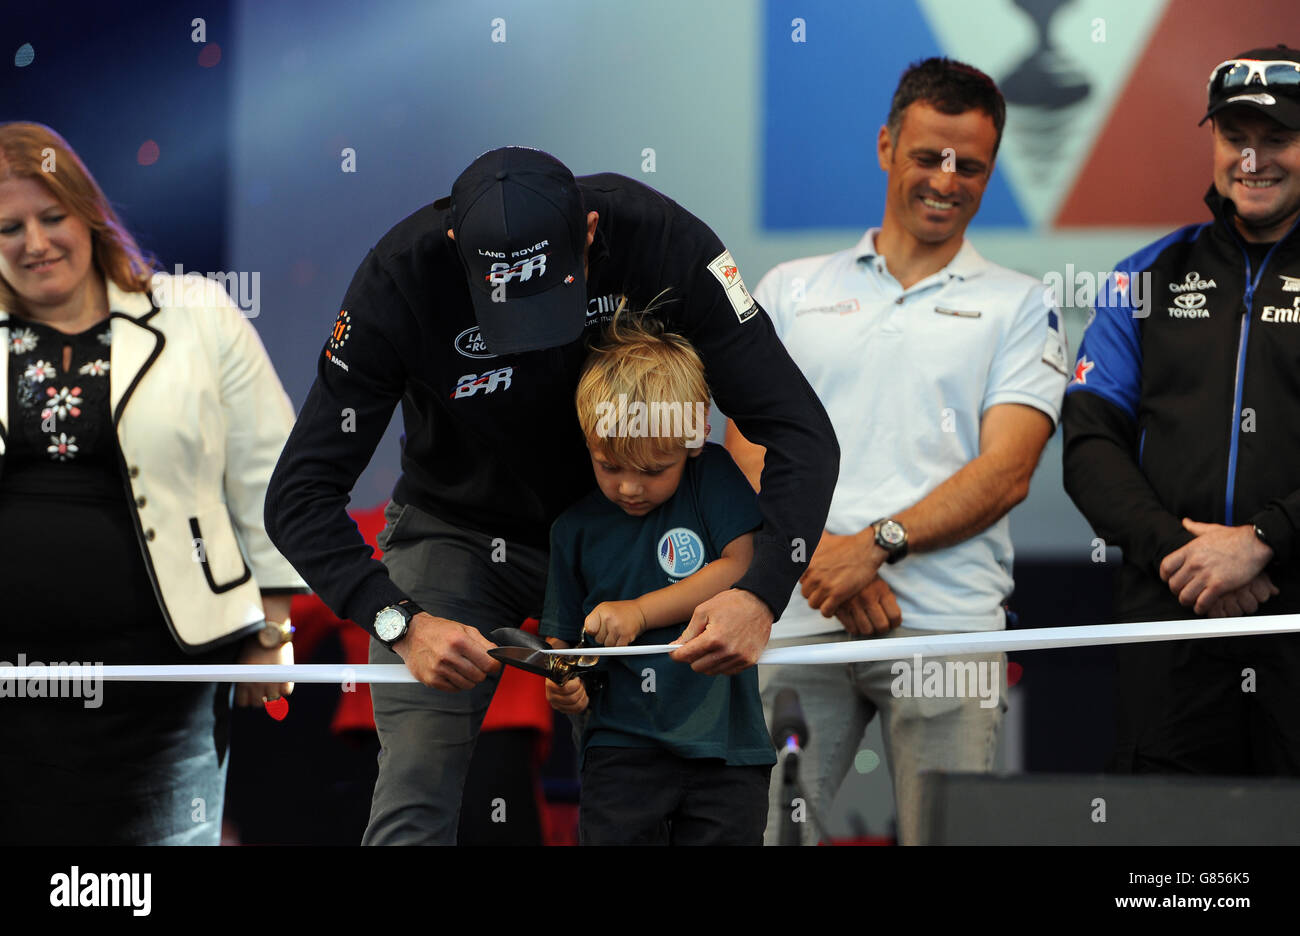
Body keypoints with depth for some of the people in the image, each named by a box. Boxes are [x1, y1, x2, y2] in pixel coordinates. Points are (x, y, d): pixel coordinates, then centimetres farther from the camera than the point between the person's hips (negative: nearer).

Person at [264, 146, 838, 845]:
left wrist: (762, 594, -40)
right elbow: (299, 496, -26)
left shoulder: (664, 241, -28)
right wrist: (401, 623, -40)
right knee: (413, 806, -14)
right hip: (456, 536, -1)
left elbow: (801, 434, -25)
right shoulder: (401, 276, -30)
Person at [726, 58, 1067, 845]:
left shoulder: (1018, 307, 13)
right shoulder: (791, 291, 18)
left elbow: (1005, 473, 1)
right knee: (761, 829, -5)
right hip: (797, 621, 1)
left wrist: (875, 545, -13)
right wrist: (819, 555, -9)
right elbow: (748, 451, 9)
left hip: (945, 628, -1)